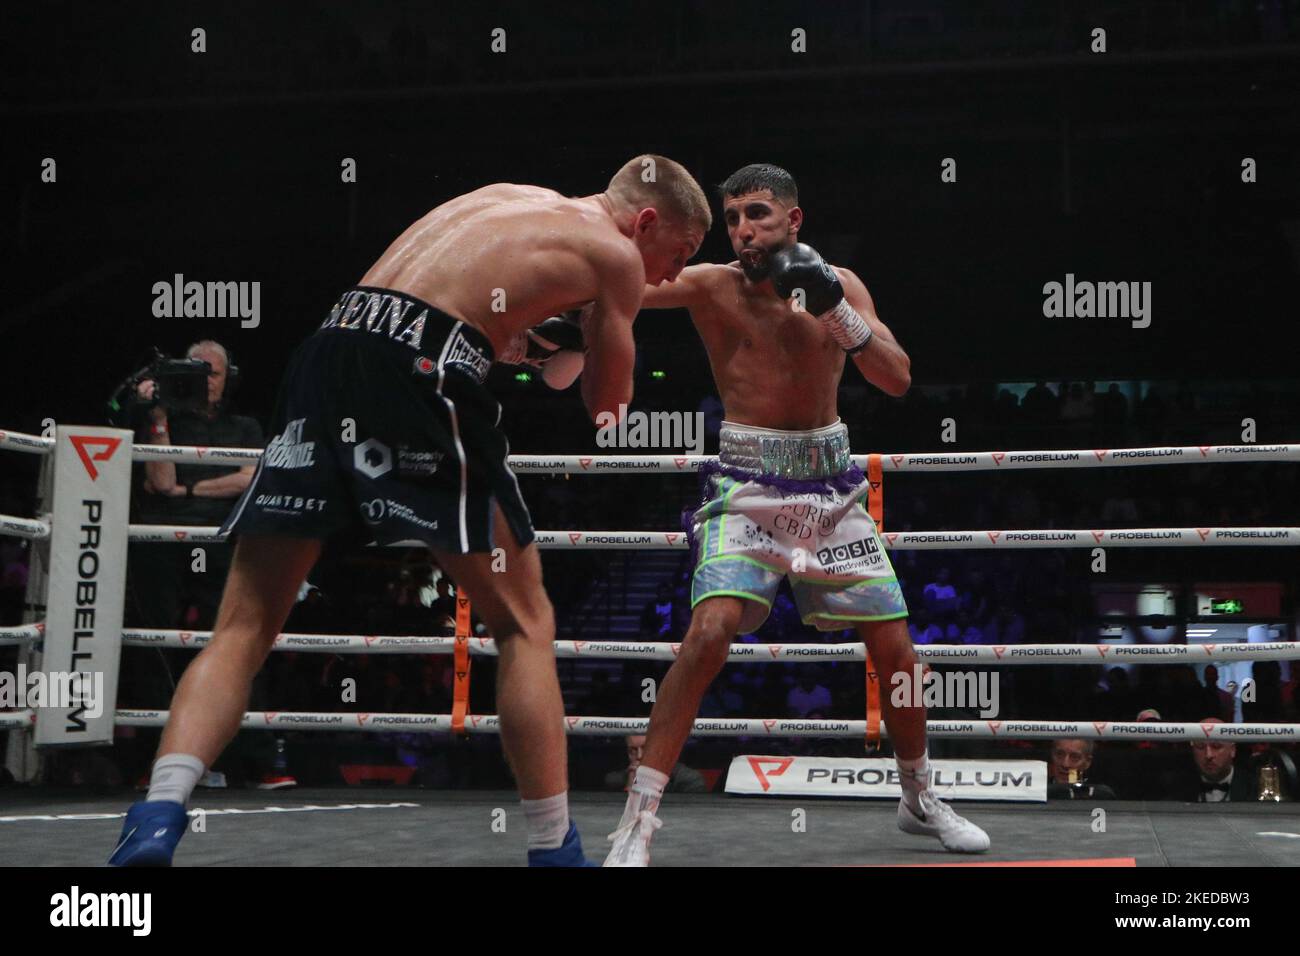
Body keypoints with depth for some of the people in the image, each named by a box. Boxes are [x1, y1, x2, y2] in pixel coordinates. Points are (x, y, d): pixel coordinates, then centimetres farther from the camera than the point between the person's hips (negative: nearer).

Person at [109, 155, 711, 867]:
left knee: (245, 625, 6)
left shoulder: (503, 195, 32)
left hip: (328, 349, 6)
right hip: (423, 371, -6)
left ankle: (158, 816, -11)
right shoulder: (616, 251, 13)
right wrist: (586, 329, 32)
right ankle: (553, 849, 7)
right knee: (524, 626, 8)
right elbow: (607, 408, 16)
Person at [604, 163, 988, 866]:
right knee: (712, 627, -24)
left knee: (893, 642, 5)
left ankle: (919, 799, 29)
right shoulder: (711, 285, -4)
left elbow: (897, 379, -6)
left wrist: (835, 308, -19)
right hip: (747, 483, -3)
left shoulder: (840, 285, 3)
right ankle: (638, 818, -18)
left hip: (831, 483, 4)